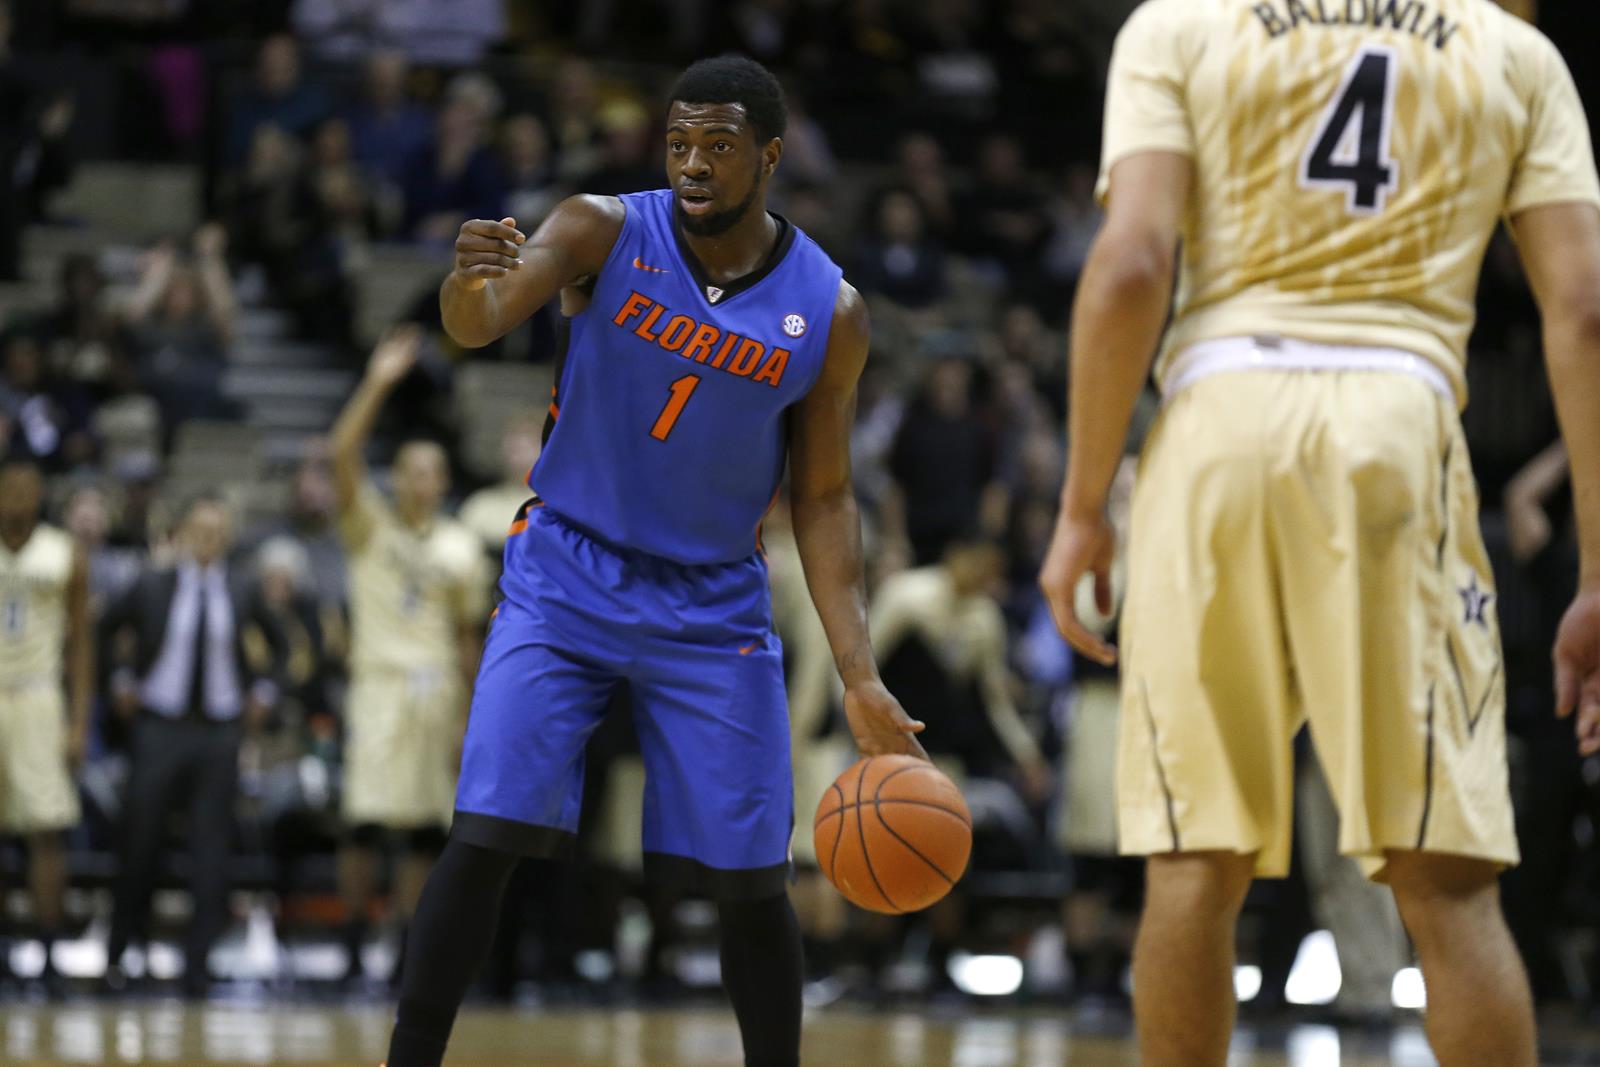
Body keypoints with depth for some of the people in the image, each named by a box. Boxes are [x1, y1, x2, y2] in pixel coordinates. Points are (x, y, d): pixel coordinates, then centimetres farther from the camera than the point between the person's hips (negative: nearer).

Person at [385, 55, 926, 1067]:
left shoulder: (829, 311, -5)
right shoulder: (605, 232, -10)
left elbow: (822, 499, 1)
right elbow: (477, 325, -26)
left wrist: (859, 676, -7)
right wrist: (472, 276, -52)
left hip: (715, 607, 2)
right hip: (566, 580, -2)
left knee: (749, 879, -1)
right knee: (486, 838, -15)